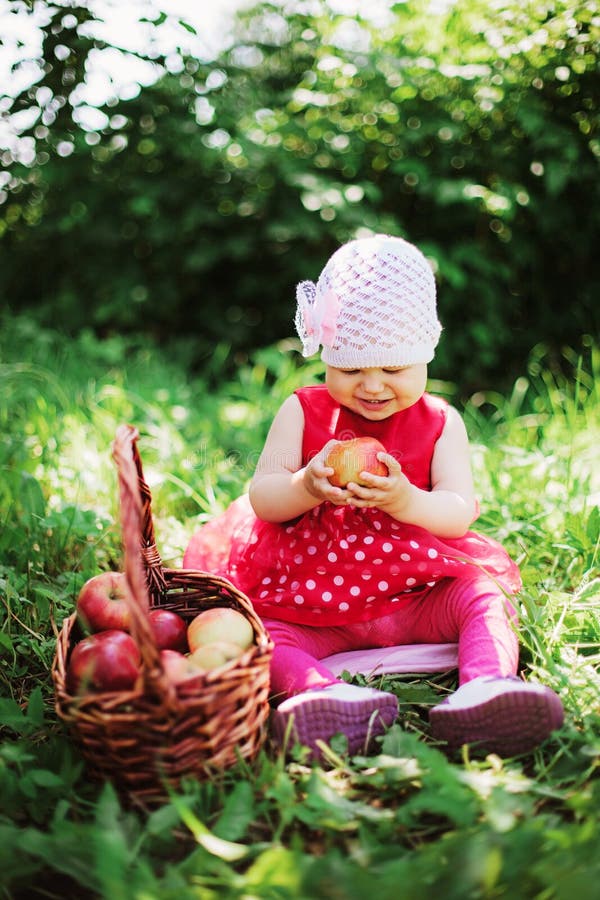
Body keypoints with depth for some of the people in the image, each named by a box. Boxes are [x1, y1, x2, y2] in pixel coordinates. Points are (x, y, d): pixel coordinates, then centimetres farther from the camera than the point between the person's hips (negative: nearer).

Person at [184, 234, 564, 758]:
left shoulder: (440, 422, 3)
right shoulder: (303, 412, 3)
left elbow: (460, 514, -7)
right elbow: (261, 499, -4)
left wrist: (406, 501, -29)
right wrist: (307, 487, -27)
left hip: (419, 594, 1)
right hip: (315, 598, 0)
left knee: (485, 594, -22)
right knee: (259, 629, -25)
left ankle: (485, 687, -41)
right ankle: (324, 693, -47)